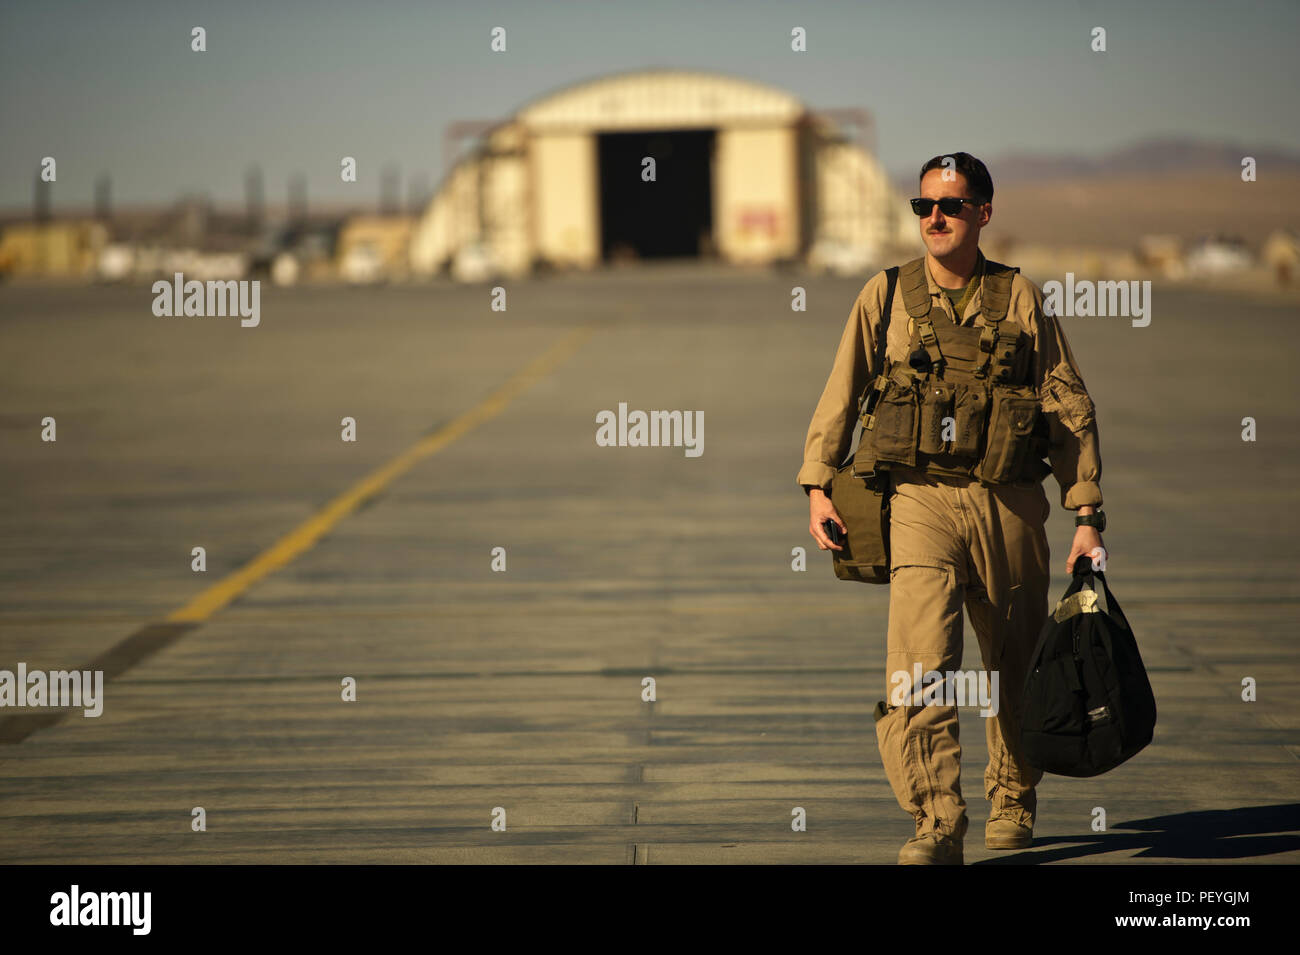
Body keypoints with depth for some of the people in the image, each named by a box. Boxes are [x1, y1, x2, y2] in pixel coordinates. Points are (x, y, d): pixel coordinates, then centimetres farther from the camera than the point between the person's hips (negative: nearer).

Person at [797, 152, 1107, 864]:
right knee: (921, 663, -17)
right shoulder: (885, 297, 6)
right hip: (920, 499, -1)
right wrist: (818, 486, 0)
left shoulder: (1020, 299, 5)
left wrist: (1087, 515, 2)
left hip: (1010, 504, 1)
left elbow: (1072, 410, 6)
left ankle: (1012, 799, 36)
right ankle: (936, 827, -19)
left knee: (1016, 669, 12)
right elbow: (839, 398, 10)